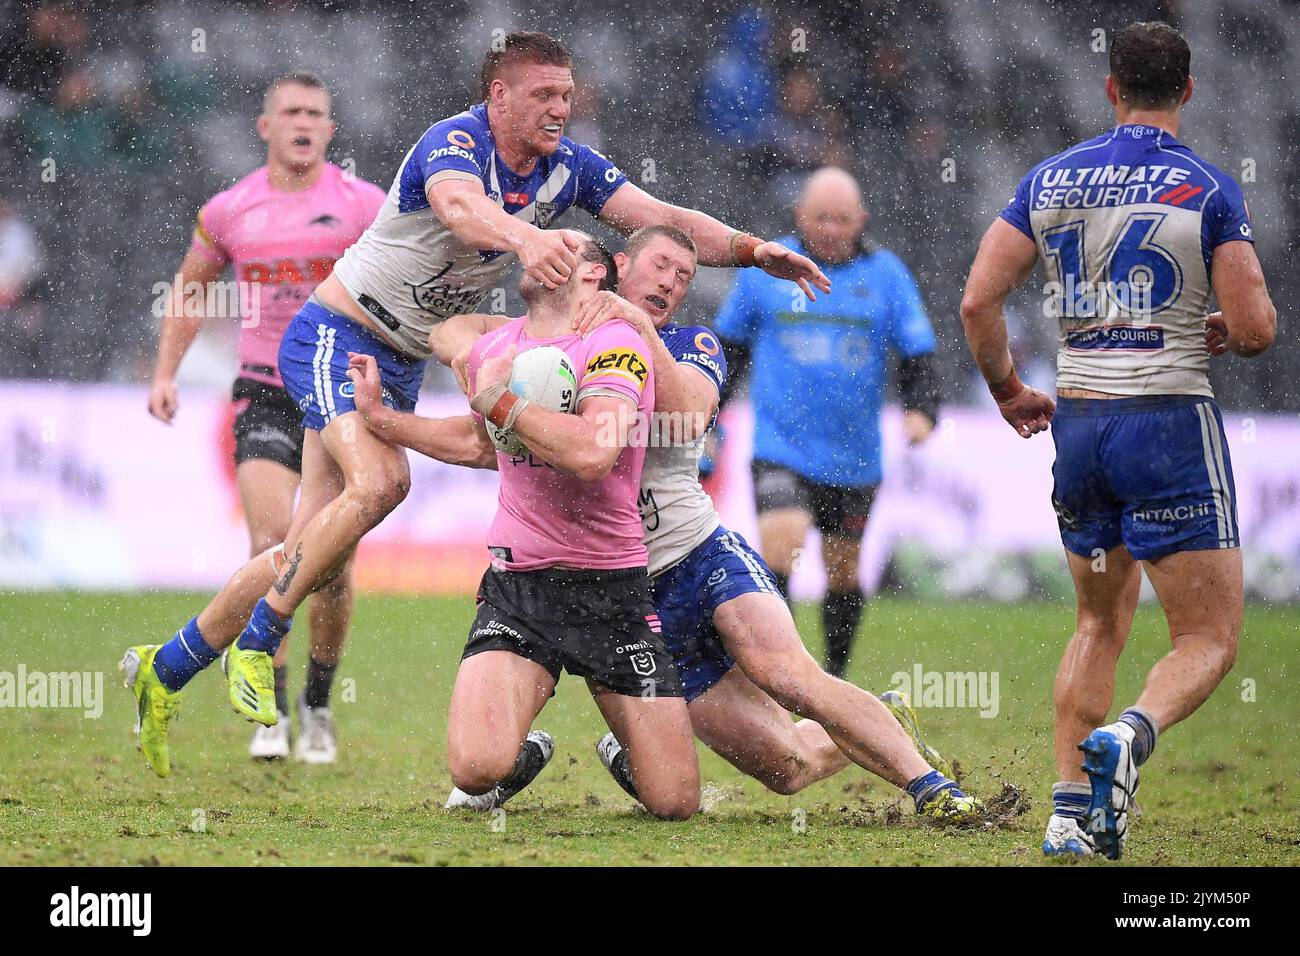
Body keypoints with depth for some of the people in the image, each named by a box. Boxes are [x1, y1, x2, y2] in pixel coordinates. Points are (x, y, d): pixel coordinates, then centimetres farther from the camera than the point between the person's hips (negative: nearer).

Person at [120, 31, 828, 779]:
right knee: (379, 480, -31)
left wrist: (752, 250, -21)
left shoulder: (568, 167, -1)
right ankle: (255, 642, -17)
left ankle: (166, 669, 17)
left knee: (315, 552, 3)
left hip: (403, 364, 7)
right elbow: (459, 205, -46)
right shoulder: (454, 142, -23)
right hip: (336, 334, -7)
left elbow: (665, 218, -5)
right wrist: (526, 238, -66)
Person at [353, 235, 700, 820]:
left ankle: (625, 755, 31)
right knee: (475, 769, -22)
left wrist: (500, 399, -16)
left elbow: (591, 455, -29)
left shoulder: (616, 343, -11)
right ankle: (523, 753, 14)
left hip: (611, 590, -3)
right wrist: (378, 416, 24)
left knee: (674, 803, -5)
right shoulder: (492, 350, 9)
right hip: (515, 585, 3)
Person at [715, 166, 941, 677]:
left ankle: (833, 678, 31)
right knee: (779, 550, -21)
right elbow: (731, 346, 13)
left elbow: (917, 353, 3)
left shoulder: (884, 273, 2)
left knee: (843, 572, 13)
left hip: (854, 458, 2)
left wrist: (921, 408, -15)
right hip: (781, 448, -2)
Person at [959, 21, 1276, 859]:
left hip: (1076, 421, 5)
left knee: (1101, 623, 22)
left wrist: (1008, 393, 16)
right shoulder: (1208, 190, -7)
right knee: (1211, 638, 1)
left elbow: (978, 301, 1)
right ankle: (1128, 735, -29)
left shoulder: (1049, 181, 5)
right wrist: (1225, 335, 12)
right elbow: (1259, 327, -12)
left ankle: (1070, 815, 13)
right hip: (1171, 420, -5)